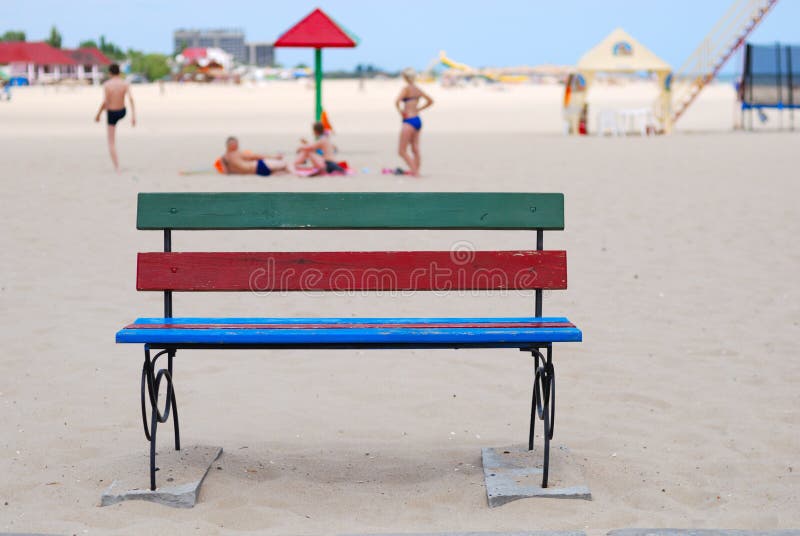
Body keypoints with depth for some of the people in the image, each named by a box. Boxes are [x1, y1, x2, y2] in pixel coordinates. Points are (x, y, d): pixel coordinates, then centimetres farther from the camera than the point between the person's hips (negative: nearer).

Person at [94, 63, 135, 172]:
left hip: (111, 114, -3)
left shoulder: (106, 84, -19)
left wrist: (98, 114, -9)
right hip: (122, 112, 3)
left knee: (111, 142, 6)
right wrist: (133, 115, -24)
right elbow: (131, 99, -23)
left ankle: (116, 167, 0)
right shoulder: (125, 83, -12)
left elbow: (104, 102, -24)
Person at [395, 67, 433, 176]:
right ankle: (416, 171, 13)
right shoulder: (418, 89, 10)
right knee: (415, 150, 11)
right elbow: (430, 101, 20)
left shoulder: (406, 88, -11)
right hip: (418, 120, 8)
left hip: (409, 121, -8)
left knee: (402, 151, -5)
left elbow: (397, 101, -26)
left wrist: (400, 111, -9)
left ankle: (414, 171, -12)